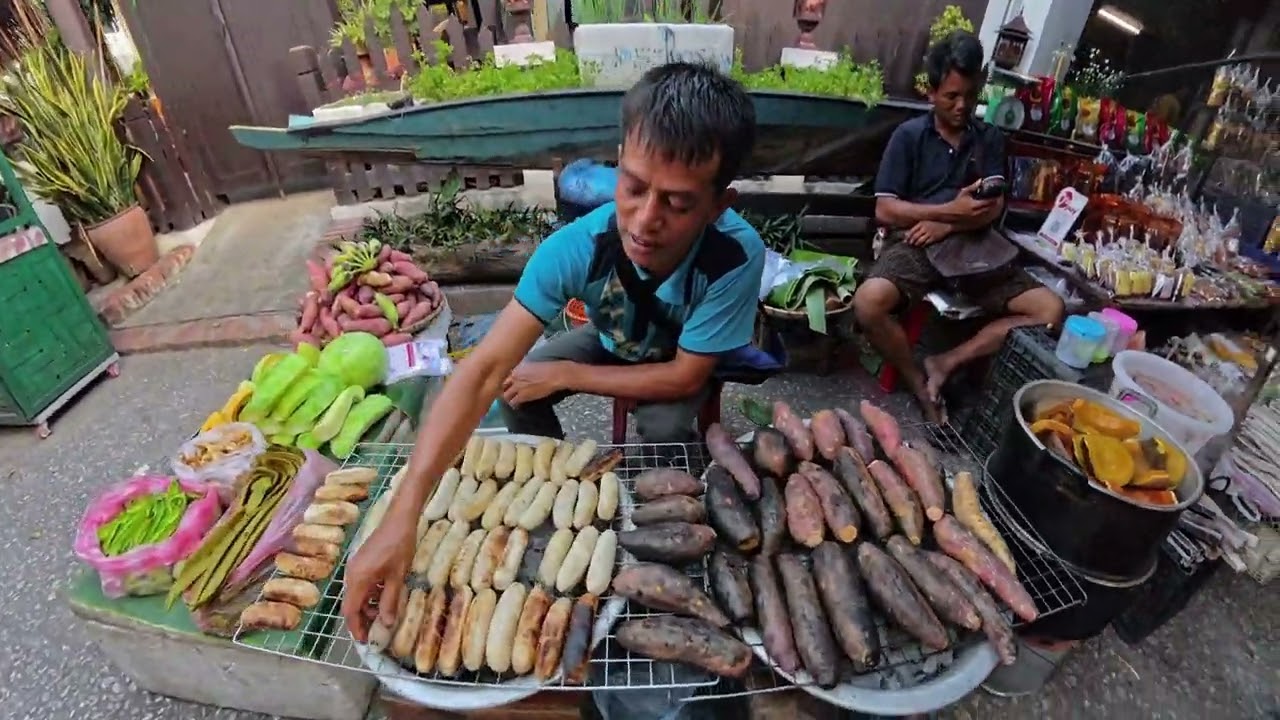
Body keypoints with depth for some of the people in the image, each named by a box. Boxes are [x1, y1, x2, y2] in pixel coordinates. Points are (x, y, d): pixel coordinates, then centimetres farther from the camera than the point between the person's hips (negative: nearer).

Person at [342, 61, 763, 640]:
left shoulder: (736, 256, -41)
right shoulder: (576, 246, -36)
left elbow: (684, 378, -29)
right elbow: (485, 368, -41)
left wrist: (565, 376, -26)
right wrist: (402, 514, -49)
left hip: (681, 361, -2)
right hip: (610, 341, 2)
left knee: (665, 429, -29)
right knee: (517, 393, -14)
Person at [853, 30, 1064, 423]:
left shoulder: (989, 139, 15)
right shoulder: (909, 135, 4)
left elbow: (994, 208, 5)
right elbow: (885, 210, -5)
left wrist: (946, 225, -14)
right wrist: (951, 209, -15)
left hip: (974, 247, 4)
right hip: (915, 243, -3)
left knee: (1050, 309, -14)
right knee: (869, 302, -34)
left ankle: (945, 363, -9)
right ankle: (919, 383, -10)